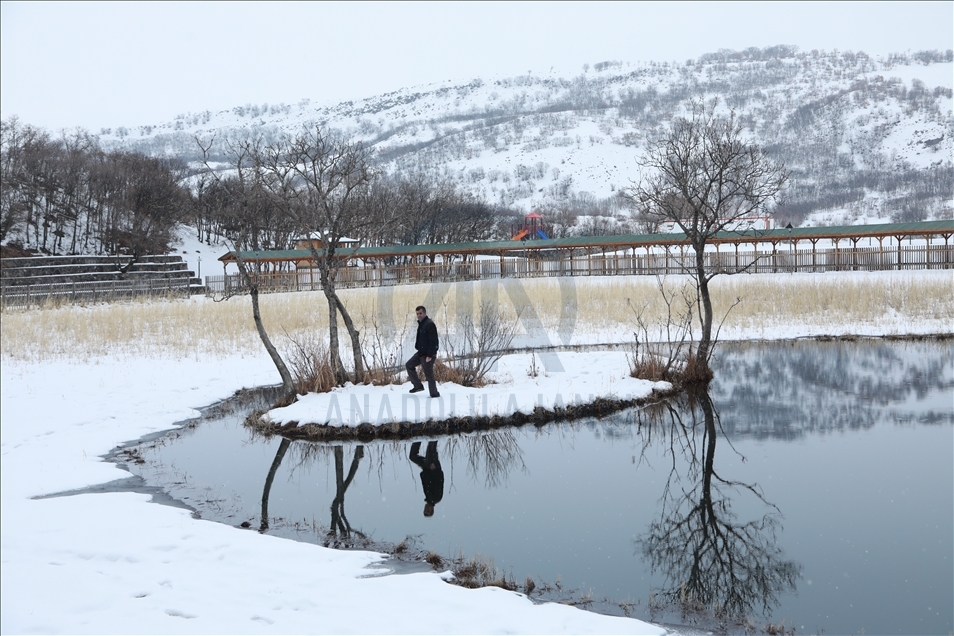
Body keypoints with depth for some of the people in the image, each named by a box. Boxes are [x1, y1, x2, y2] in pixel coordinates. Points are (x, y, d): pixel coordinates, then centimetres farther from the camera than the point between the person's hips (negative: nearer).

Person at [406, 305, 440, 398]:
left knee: (429, 375, -3)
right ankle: (418, 385, 18)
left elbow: (433, 341, -23)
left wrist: (429, 355, -25)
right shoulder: (421, 324, 12)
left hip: (428, 354, -10)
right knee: (409, 365, 13)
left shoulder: (430, 324, -19)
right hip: (421, 352, 10)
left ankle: (434, 394, 9)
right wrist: (420, 350, 20)